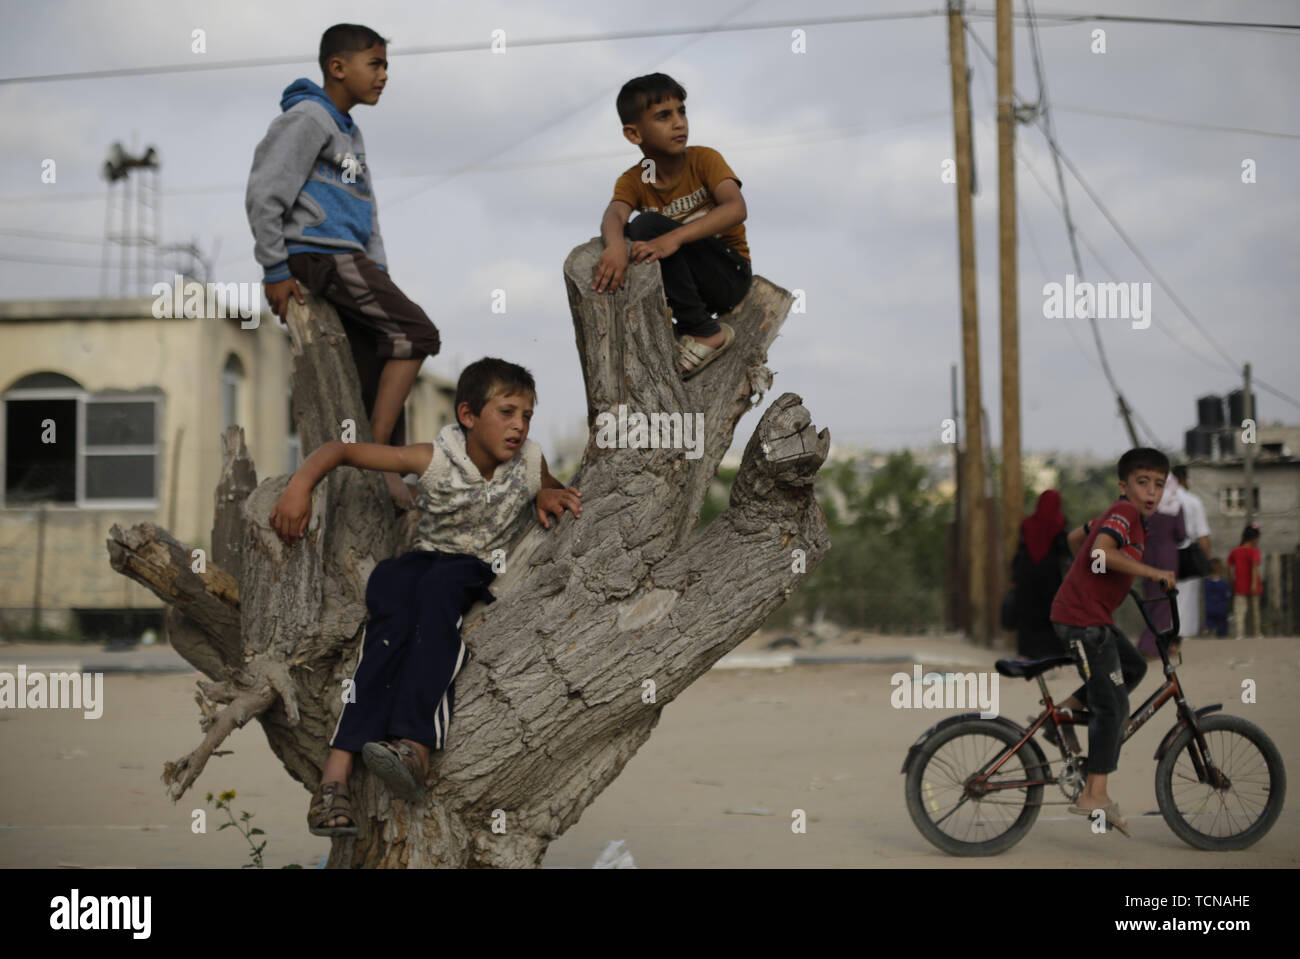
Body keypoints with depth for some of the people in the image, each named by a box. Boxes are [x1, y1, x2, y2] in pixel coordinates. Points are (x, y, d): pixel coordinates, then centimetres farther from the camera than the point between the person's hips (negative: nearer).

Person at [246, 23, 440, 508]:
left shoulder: (350, 132, 24)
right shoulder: (307, 118, -6)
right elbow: (264, 194, -13)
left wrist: (378, 270, 15)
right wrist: (276, 270, -14)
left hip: (346, 259, 9)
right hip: (315, 254, -9)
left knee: (377, 379, 6)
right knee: (416, 330, -17)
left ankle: (390, 484, 8)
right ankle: (377, 456, -19)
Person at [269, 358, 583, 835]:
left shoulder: (530, 462, -2)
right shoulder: (435, 460, -10)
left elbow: (551, 490, 23)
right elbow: (342, 449, -6)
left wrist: (549, 494, -2)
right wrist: (299, 485, -22)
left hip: (476, 571, 0)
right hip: (424, 558, 0)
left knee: (437, 585, -37)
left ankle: (415, 743, -54)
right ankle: (338, 767, -45)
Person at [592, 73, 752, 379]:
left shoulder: (704, 159, -9)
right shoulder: (633, 181, -1)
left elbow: (736, 209, -28)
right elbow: (613, 215, -24)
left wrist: (673, 238, -43)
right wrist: (615, 246, -50)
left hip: (729, 276, -4)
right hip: (686, 285, 4)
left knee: (647, 226, -25)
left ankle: (703, 332, -19)